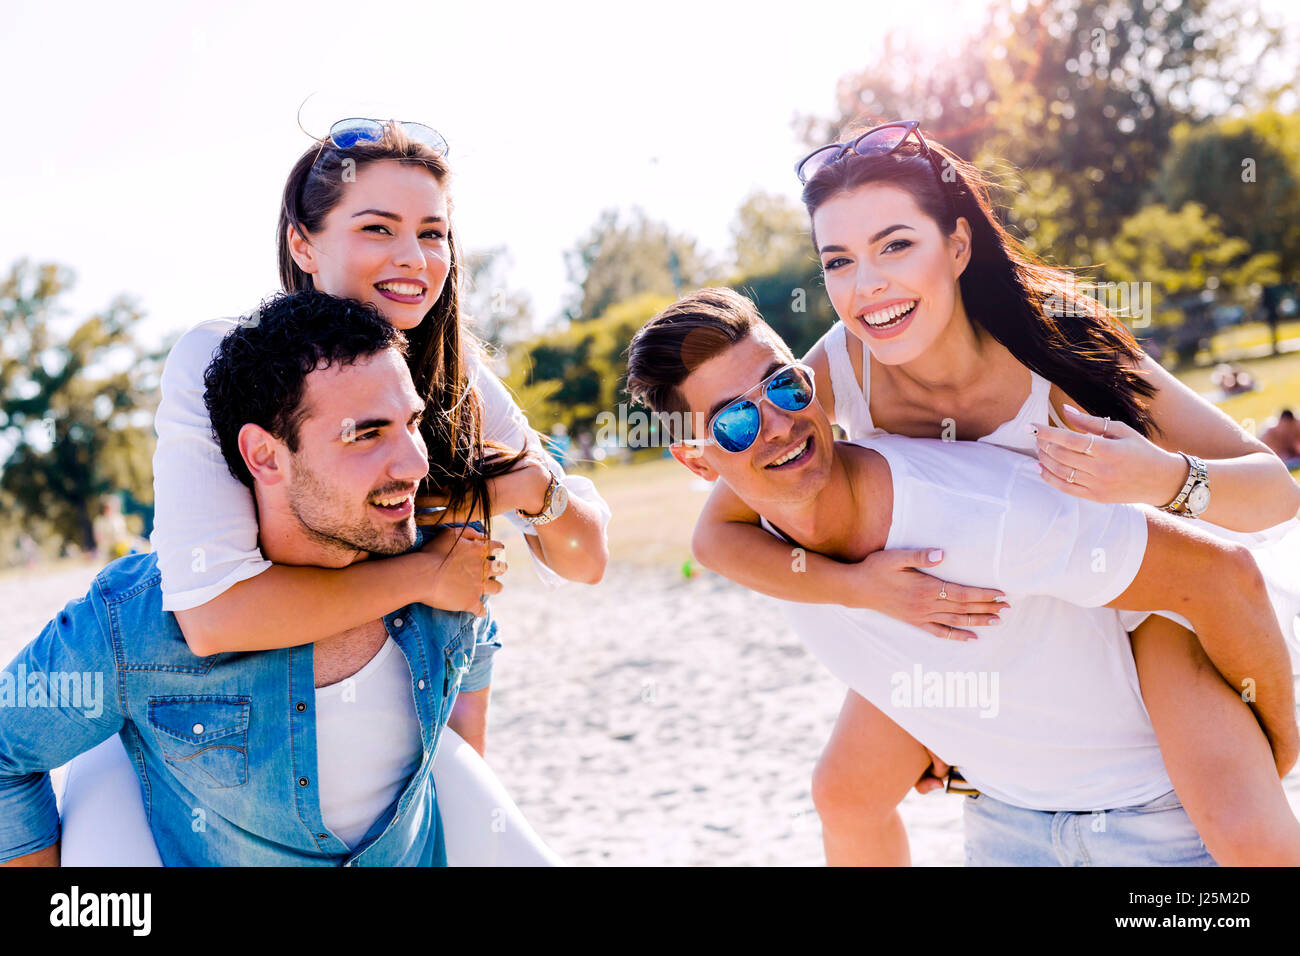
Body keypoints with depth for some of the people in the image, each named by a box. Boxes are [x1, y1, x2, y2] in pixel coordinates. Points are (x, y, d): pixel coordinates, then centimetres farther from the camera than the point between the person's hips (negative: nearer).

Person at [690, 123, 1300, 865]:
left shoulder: (1053, 341, -33)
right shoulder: (839, 366, -26)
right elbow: (717, 535, -20)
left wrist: (1164, 480, -51)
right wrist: (854, 584, -36)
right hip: (969, 602, 3)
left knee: (1240, 832, -21)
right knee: (846, 792, 7)